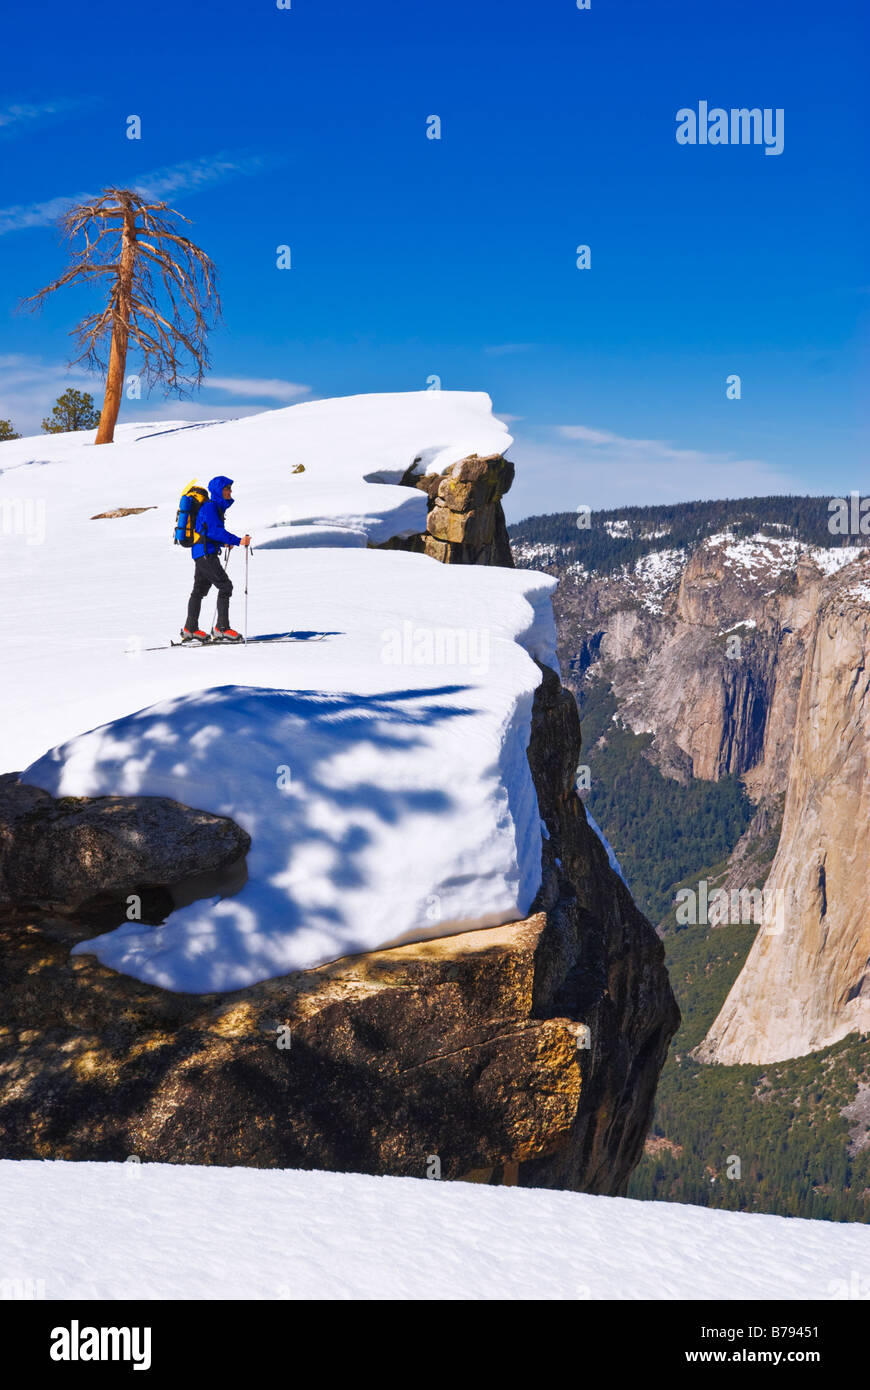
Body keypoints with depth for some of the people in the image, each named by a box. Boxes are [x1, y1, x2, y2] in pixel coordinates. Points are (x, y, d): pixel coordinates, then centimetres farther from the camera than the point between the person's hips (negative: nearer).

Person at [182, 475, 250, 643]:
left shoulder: (217, 506, 17)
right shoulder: (210, 506, -14)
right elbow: (215, 531, -25)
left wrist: (224, 542, 17)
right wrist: (238, 541, -32)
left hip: (201, 553, 11)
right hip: (206, 553, -11)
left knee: (199, 590, 15)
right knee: (225, 586, -12)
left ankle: (190, 629, 22)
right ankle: (221, 628, -13)